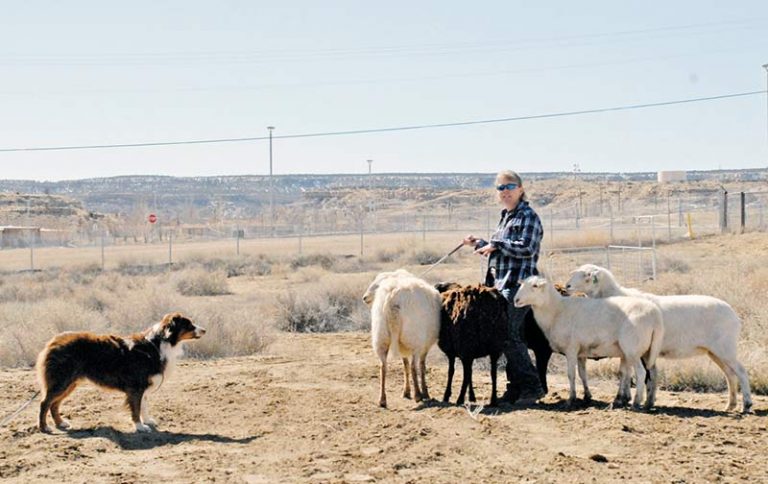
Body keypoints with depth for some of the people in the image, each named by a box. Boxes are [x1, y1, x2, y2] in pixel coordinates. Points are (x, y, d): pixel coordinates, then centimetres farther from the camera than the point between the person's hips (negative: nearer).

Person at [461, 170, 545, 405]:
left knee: (508, 335, -13)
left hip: (517, 284, -9)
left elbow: (527, 248, -21)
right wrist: (479, 244, 19)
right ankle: (516, 389, 17)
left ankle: (532, 386, -6)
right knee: (510, 336, 11)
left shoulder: (528, 216, -8)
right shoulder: (506, 217, 20)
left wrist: (496, 244, -17)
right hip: (503, 284, 10)